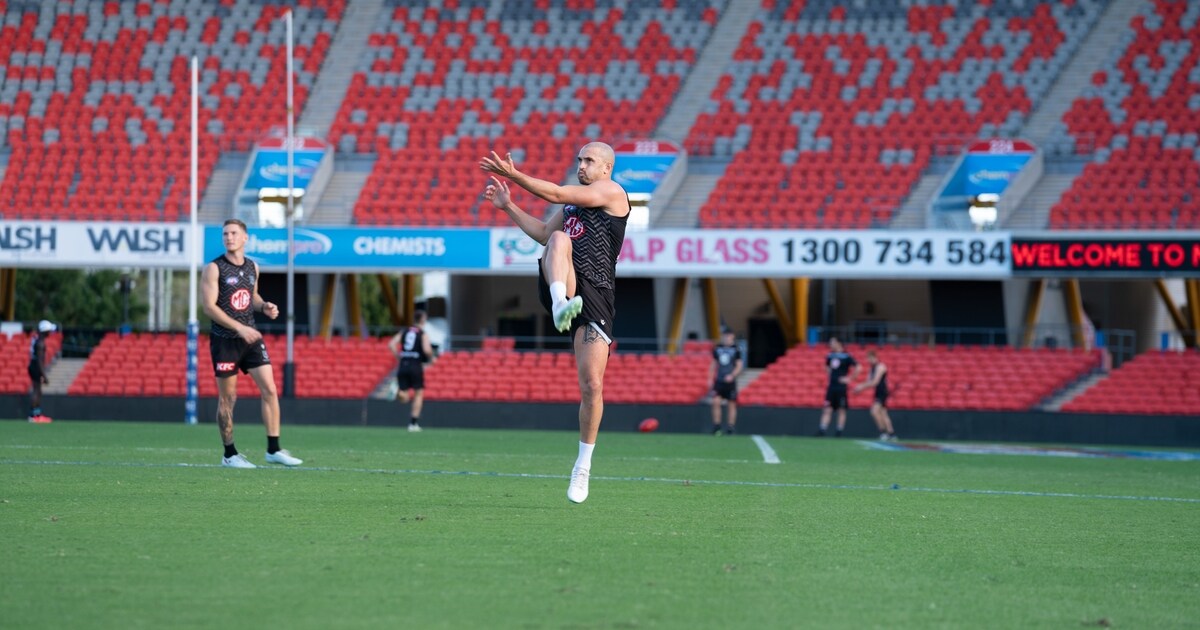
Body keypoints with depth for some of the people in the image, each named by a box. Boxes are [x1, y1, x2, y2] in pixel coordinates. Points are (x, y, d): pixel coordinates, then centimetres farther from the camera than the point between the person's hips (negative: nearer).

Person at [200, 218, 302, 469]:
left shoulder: (253, 267, 9)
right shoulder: (214, 268, -8)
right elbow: (208, 306, -15)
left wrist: (264, 306, 2)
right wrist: (239, 327, -22)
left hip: (250, 338, 5)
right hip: (224, 341, -5)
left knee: (269, 389, -4)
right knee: (227, 397, 1)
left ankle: (273, 450, 2)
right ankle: (230, 455, 12)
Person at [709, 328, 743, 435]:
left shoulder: (736, 349, -2)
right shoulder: (717, 348, 7)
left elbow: (739, 366, -2)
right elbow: (713, 364, 15)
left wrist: (732, 375, -18)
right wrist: (710, 378, 9)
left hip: (730, 381, -2)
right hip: (719, 381, 2)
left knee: (732, 405, 1)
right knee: (716, 402, -12)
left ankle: (730, 429, 7)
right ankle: (716, 426, -5)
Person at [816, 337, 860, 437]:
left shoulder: (846, 356, -9)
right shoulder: (830, 356, 9)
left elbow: (858, 367, -11)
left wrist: (849, 378, -10)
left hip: (841, 387, -5)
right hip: (831, 386, 5)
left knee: (841, 410, 2)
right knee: (827, 409, 1)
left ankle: (839, 431, 7)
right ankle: (822, 430, -2)